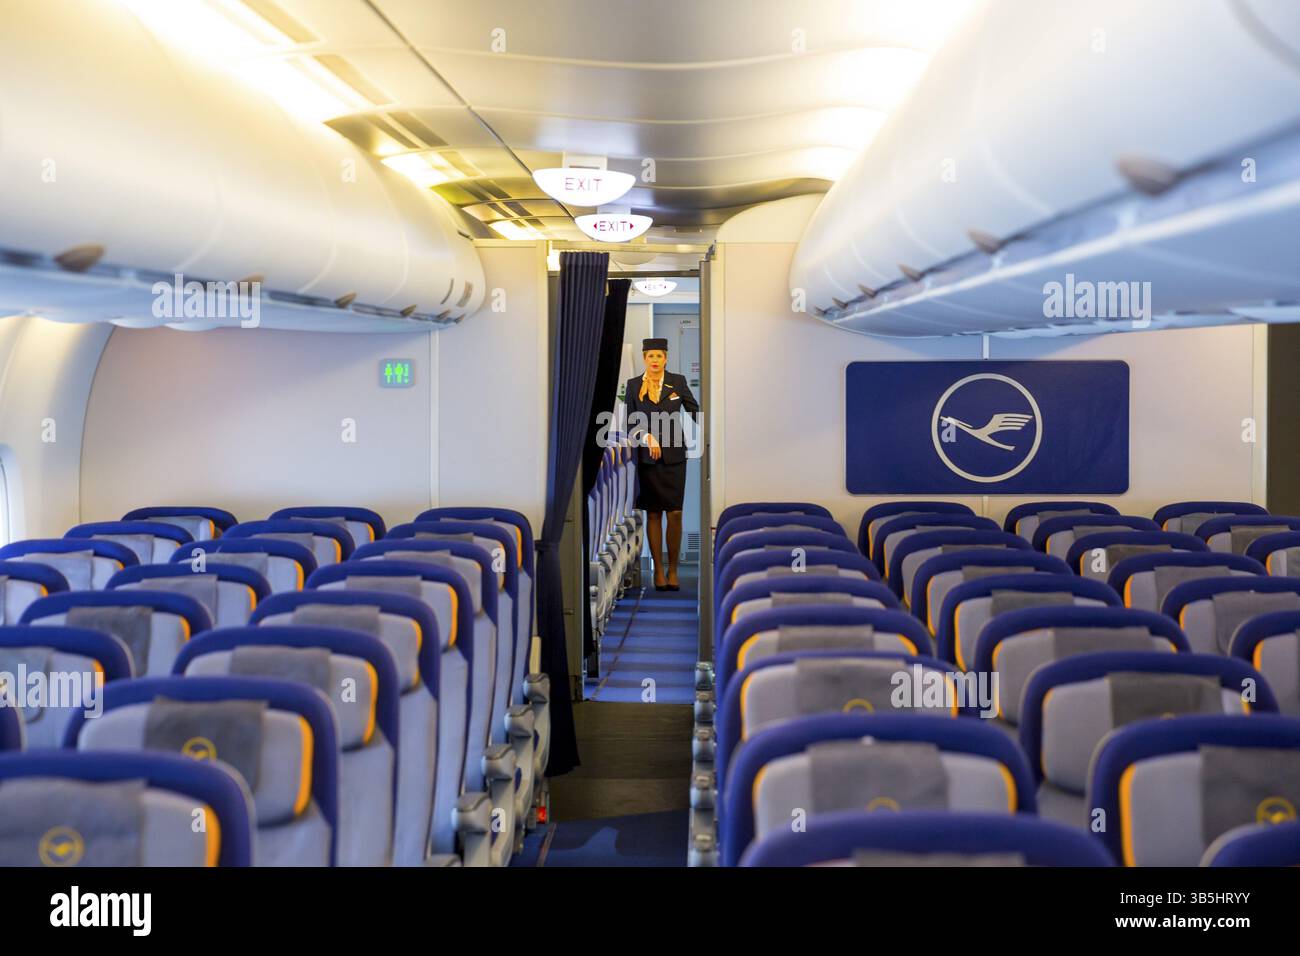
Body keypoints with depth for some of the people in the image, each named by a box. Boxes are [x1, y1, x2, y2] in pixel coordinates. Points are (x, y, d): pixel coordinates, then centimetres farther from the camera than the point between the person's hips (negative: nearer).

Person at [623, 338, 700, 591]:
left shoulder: (678, 381, 5)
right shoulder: (633, 385, 5)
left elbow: (694, 410, 5)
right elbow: (630, 422, 1)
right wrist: (647, 437, -15)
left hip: (674, 456, 0)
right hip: (646, 456, 0)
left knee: (675, 514, -4)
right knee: (653, 514, 3)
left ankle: (672, 570, 7)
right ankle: (658, 570, 10)